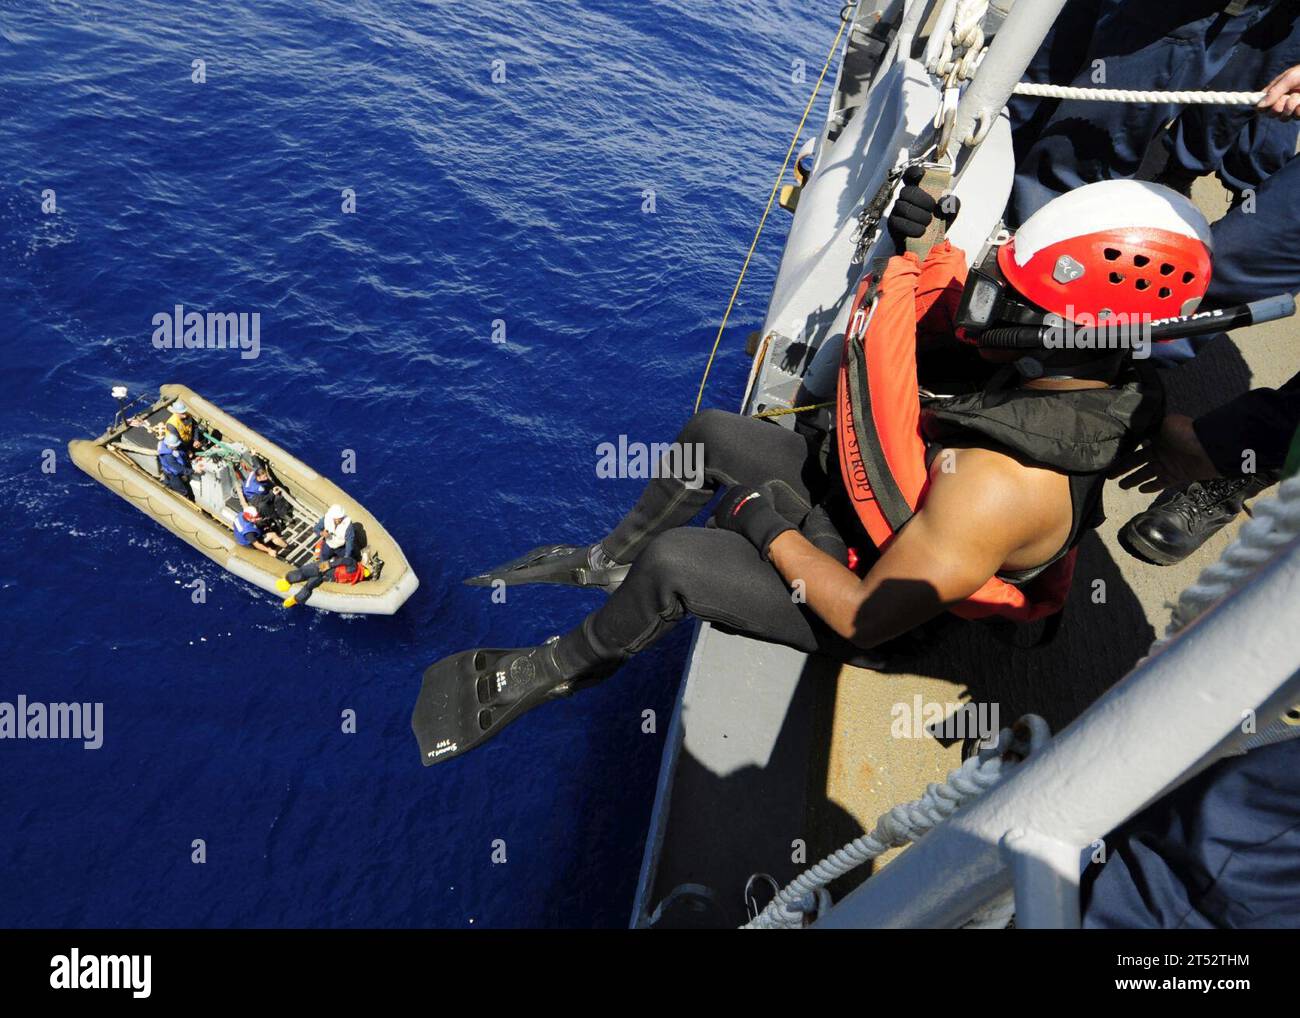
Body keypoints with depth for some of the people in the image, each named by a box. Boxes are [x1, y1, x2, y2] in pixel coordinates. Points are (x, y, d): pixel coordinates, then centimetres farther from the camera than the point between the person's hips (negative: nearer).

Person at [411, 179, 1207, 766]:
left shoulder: (1003, 486, -40)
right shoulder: (1081, 376, -13)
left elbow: (866, 618, -32)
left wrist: (773, 527, -21)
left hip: (857, 590, -8)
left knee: (669, 563, -24)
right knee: (708, 432, 9)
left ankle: (547, 672, 7)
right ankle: (609, 560, 29)